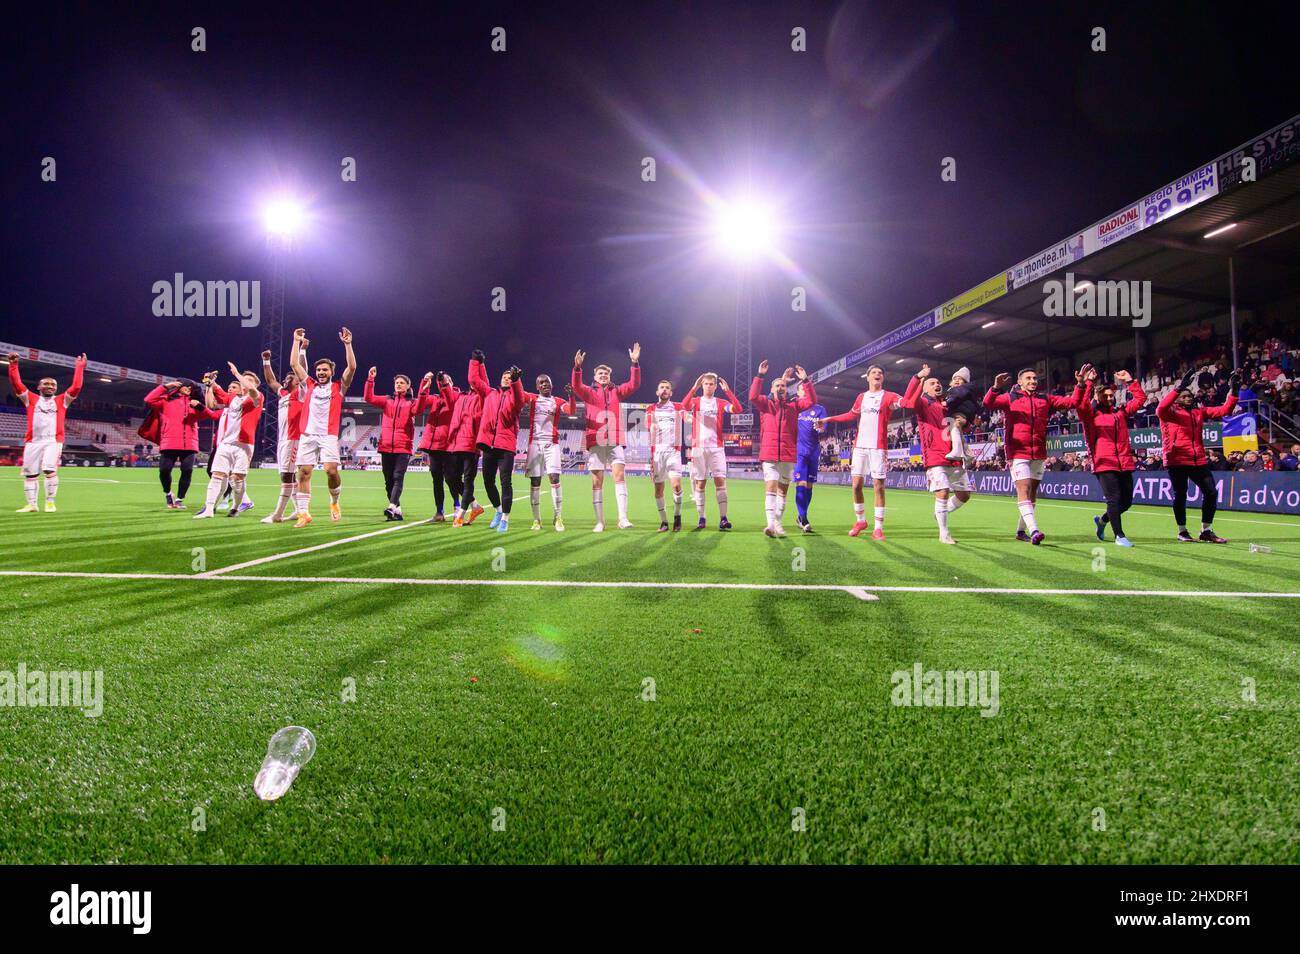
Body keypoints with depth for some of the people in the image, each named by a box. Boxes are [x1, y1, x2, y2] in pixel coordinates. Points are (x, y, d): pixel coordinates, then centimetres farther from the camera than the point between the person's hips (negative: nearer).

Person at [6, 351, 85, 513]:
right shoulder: (31, 399, 15)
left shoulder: (61, 400, 13)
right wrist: (13, 365, -2)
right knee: (30, 474, 3)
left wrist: (79, 368, 0)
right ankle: (31, 504, 11)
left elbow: (76, 387, 3)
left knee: (50, 470, -16)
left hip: (53, 441, -2)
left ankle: (50, 503, -6)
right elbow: (17, 384, 7)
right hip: (33, 441, 2)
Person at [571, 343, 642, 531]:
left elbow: (634, 384, 3)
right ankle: (600, 522, 4)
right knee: (597, 481, 0)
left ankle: (623, 518, -19)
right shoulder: (588, 392, 12)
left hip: (615, 440, 0)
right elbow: (576, 386, -8)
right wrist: (577, 367, -24)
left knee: (619, 474, -15)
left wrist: (635, 363, -9)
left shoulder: (616, 392, 16)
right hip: (595, 440, 0)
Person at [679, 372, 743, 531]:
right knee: (699, 483, 1)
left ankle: (723, 519, -11)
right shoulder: (696, 401, 8)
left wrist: (727, 390, -14)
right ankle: (701, 519, 6)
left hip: (716, 448, 0)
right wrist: (694, 388, -23)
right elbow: (685, 405, -15)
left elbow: (737, 409, -9)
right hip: (699, 447, 0)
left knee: (720, 481, -9)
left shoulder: (720, 403, 9)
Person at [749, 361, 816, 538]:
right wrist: (760, 375, -15)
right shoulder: (766, 404, 8)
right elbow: (753, 396, -11)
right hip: (769, 454, -3)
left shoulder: (793, 406, 13)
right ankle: (770, 524, -21)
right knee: (770, 487, -12)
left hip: (789, 455, 3)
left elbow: (811, 400, 0)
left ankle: (777, 522, 16)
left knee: (783, 489, 8)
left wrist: (805, 380, -9)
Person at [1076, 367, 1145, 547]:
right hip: (1104, 463, -6)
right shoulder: (1091, 414, 2)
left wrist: (1129, 381, 16)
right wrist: (1087, 383, -19)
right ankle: (1119, 536, 0)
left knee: (1126, 501, 9)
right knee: (1114, 499, -10)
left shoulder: (1121, 411, 17)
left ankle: (1102, 520, 34)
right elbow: (1080, 404, -17)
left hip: (1124, 464, 6)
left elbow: (1140, 398, 22)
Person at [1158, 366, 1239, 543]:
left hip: (1199, 460, 6)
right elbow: (1160, 409, -25)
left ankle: (1206, 531, 16)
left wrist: (1234, 391, 1)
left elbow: (1224, 410, 14)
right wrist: (1179, 387, -32)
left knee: (1211, 492, 3)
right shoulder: (1170, 413, -1)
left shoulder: (1199, 411, 16)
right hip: (1177, 460, -5)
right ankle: (1182, 531, 15)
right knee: (1180, 495, -1)